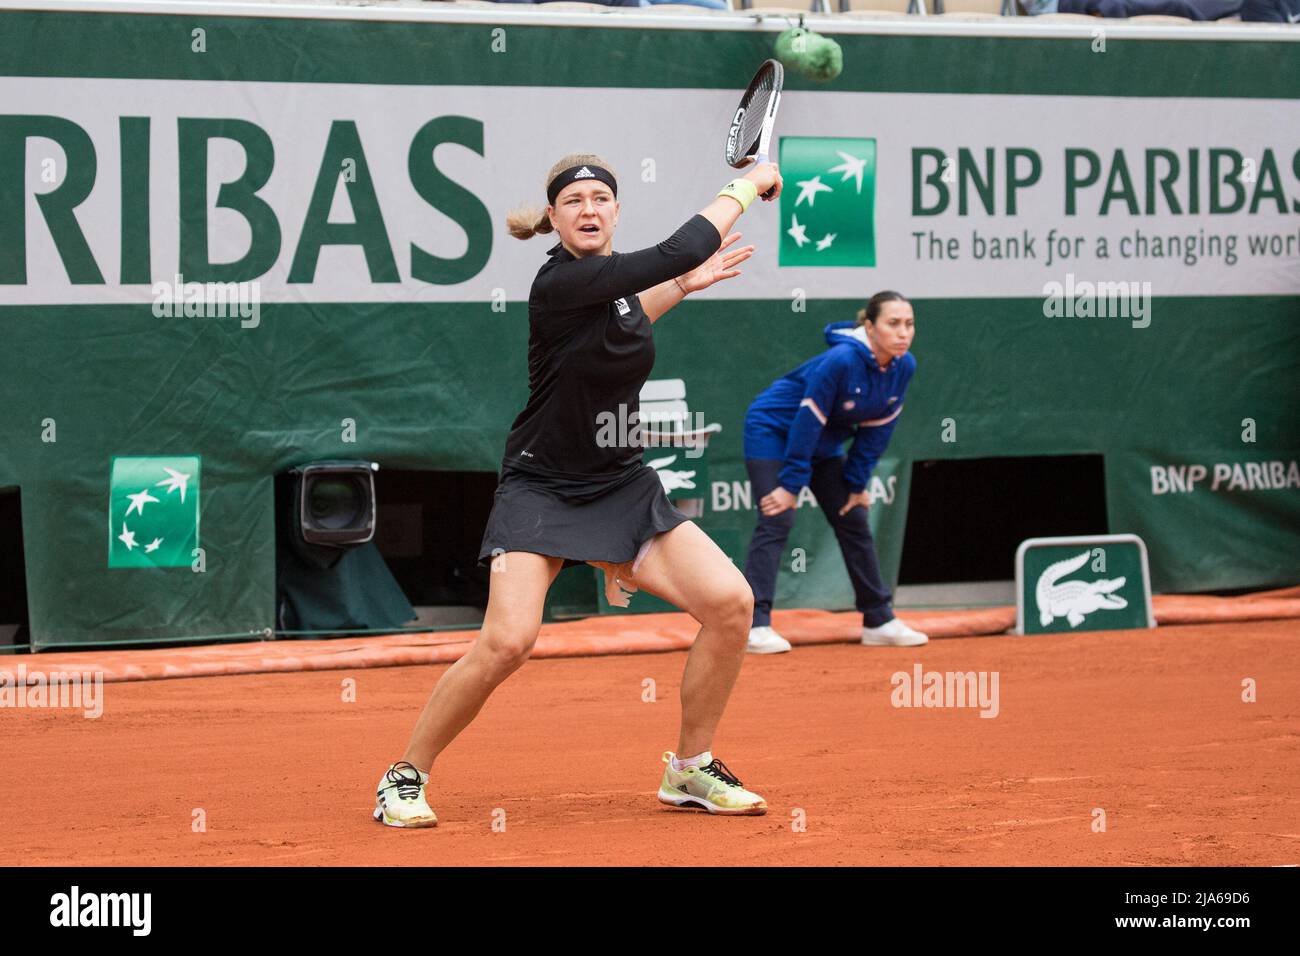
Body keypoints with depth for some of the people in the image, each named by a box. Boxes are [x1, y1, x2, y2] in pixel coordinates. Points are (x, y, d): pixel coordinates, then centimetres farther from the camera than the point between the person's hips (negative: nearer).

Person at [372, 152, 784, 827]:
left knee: (731, 602, -9)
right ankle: (405, 778, -4)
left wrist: (681, 287, 19)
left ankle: (690, 770, 9)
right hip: (541, 488, -7)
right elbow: (682, 250, -27)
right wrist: (746, 185, -15)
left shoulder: (614, 275, 4)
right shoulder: (559, 281, -21)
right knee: (508, 640, -26)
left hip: (623, 487, 7)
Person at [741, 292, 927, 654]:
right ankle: (756, 625, -21)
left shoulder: (904, 366, -11)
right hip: (774, 429, -8)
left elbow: (876, 430, -2)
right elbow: (808, 421, -28)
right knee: (777, 520, -17)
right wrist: (791, 484, -26)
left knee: (854, 522, 8)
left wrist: (857, 483, -1)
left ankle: (878, 620, 17)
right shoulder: (841, 361, -33)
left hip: (823, 444, 8)